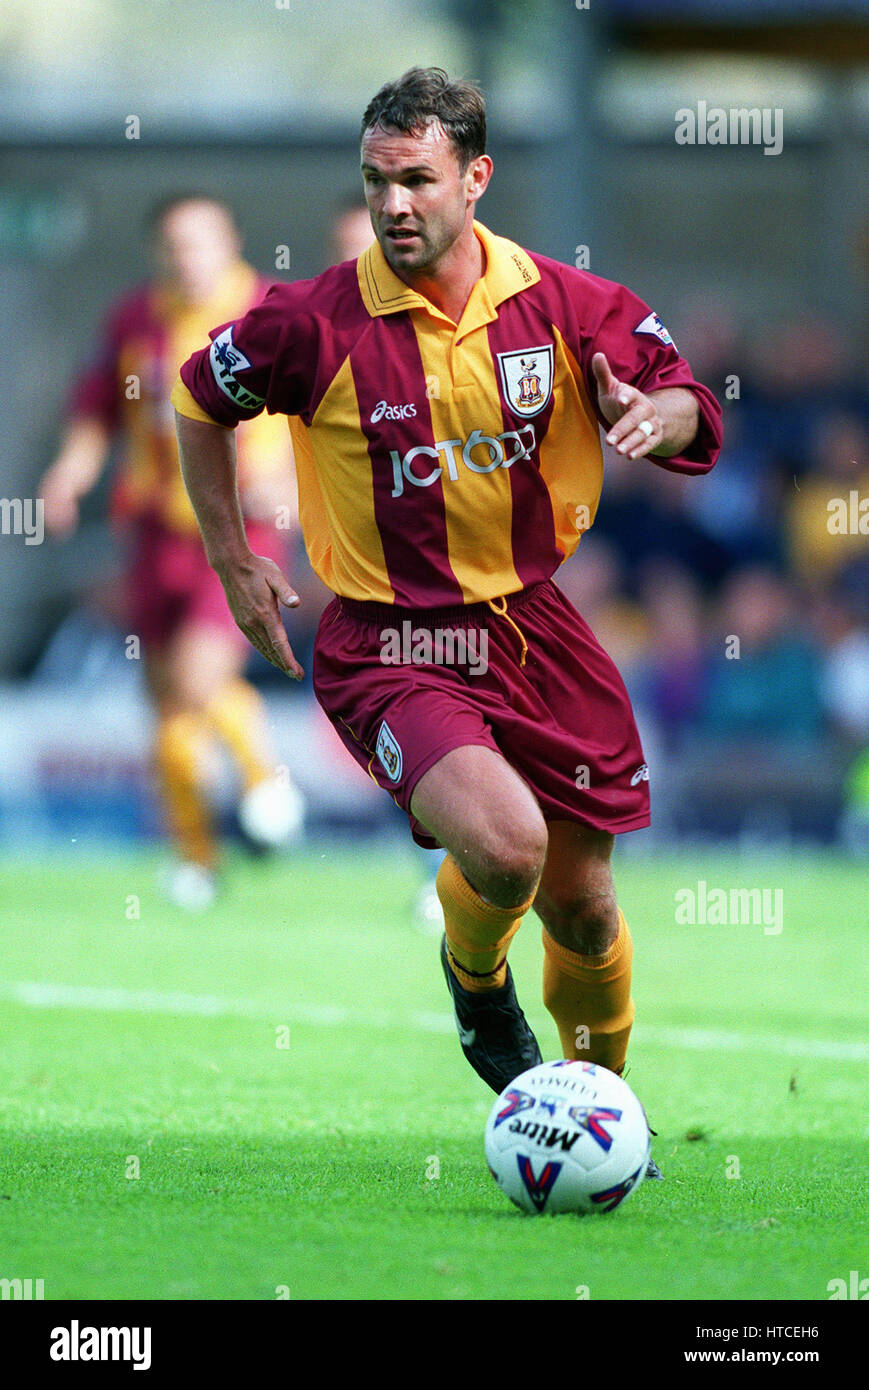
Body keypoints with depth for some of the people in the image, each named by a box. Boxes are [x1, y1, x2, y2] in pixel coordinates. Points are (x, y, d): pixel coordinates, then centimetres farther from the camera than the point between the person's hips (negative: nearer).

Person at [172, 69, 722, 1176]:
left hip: (532, 621, 3)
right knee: (503, 844, -28)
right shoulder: (317, 322, -11)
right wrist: (232, 562, 7)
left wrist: (656, 417, -22)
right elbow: (200, 400, 7)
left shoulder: (562, 304, -5)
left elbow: (685, 403, 3)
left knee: (581, 905, 10)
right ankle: (474, 972, 9)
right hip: (389, 646, -3)